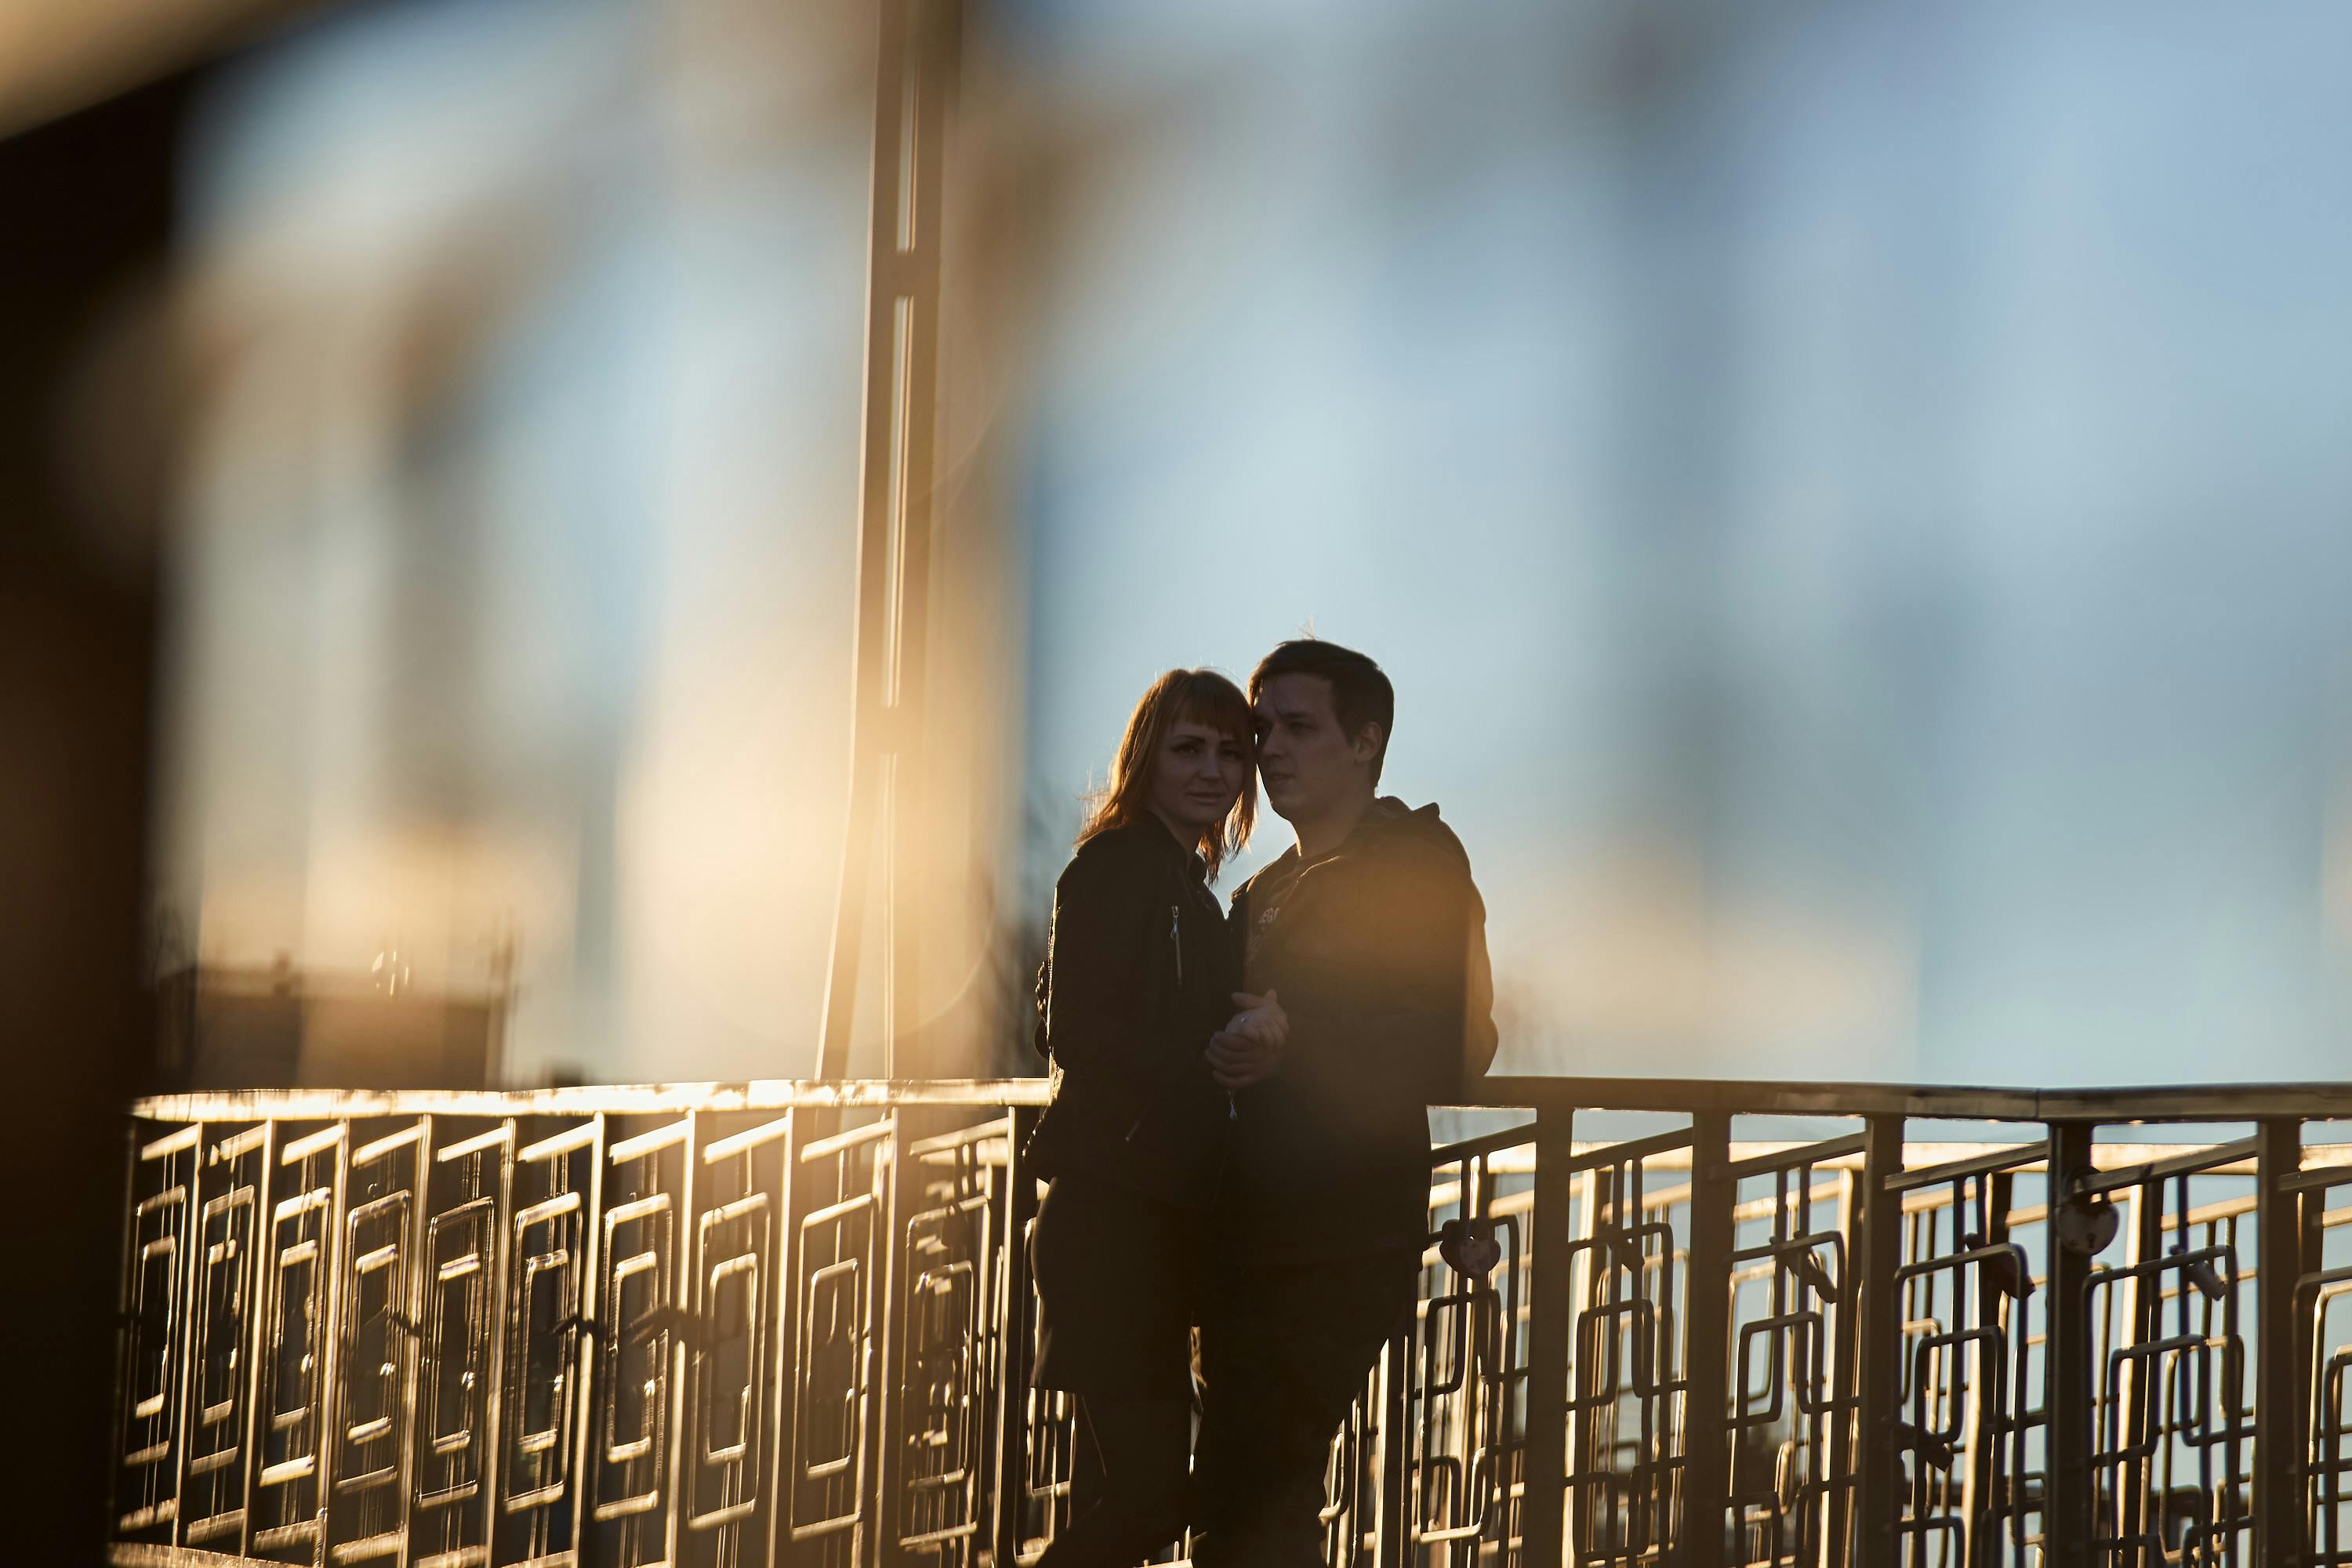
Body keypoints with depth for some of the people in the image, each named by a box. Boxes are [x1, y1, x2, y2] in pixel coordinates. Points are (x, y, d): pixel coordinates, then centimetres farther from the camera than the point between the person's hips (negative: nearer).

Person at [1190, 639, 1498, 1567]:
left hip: (1342, 1248, -8)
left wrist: (1289, 1055, -20)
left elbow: (1448, 1055, -11)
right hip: (1255, 1244, 8)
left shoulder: (1416, 864, -2)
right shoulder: (1264, 896, 22)